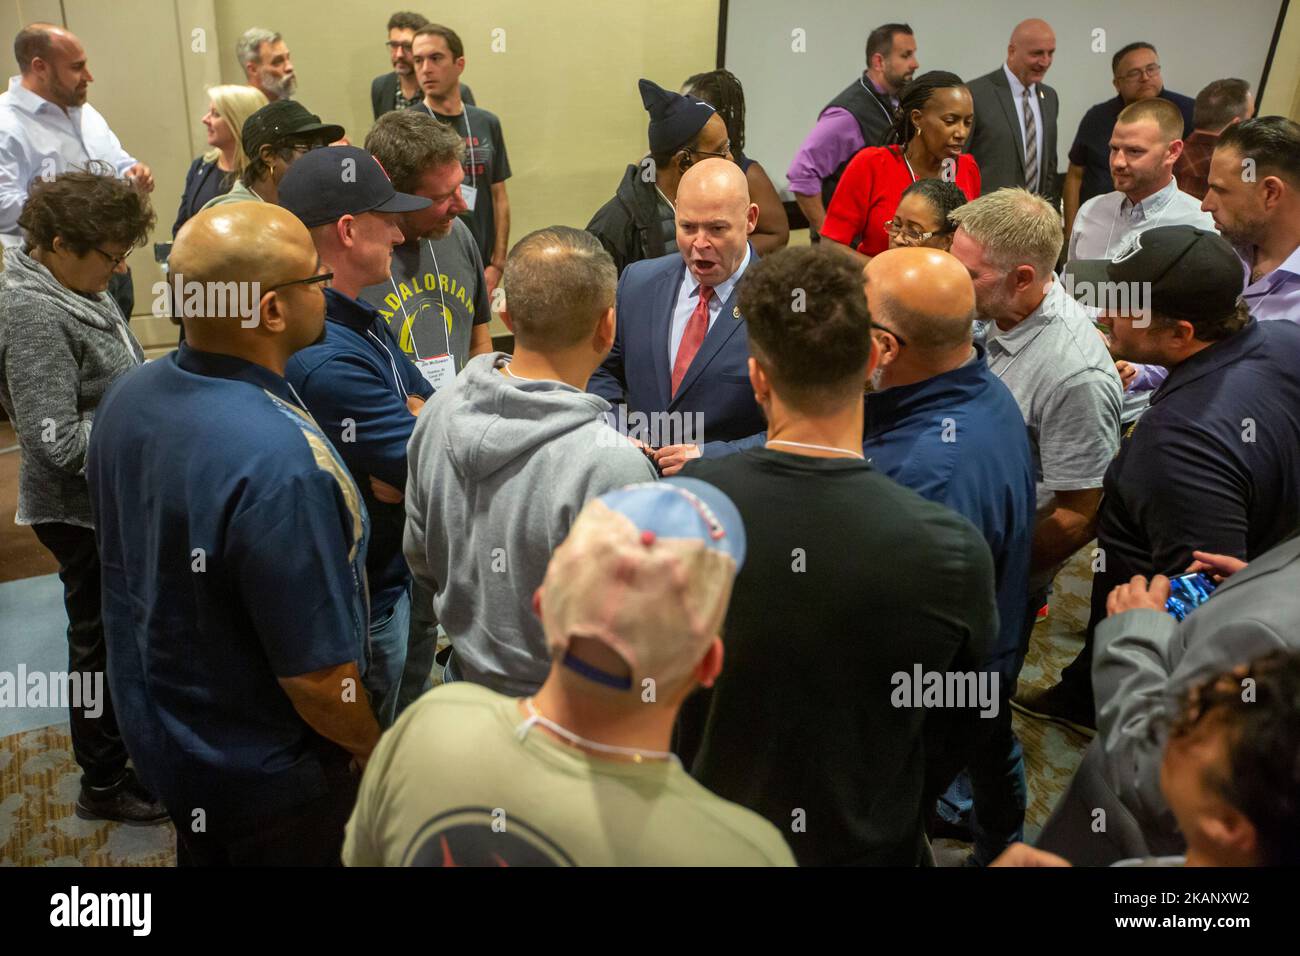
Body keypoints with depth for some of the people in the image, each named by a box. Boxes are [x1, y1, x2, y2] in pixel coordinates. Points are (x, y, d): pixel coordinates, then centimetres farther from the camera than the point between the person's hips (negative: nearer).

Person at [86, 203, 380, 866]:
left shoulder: (126, 399, -9)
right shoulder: (278, 466, -36)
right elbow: (315, 674, -29)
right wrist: (372, 750, -10)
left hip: (156, 735, 7)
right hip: (266, 775, -7)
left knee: (204, 851, 29)